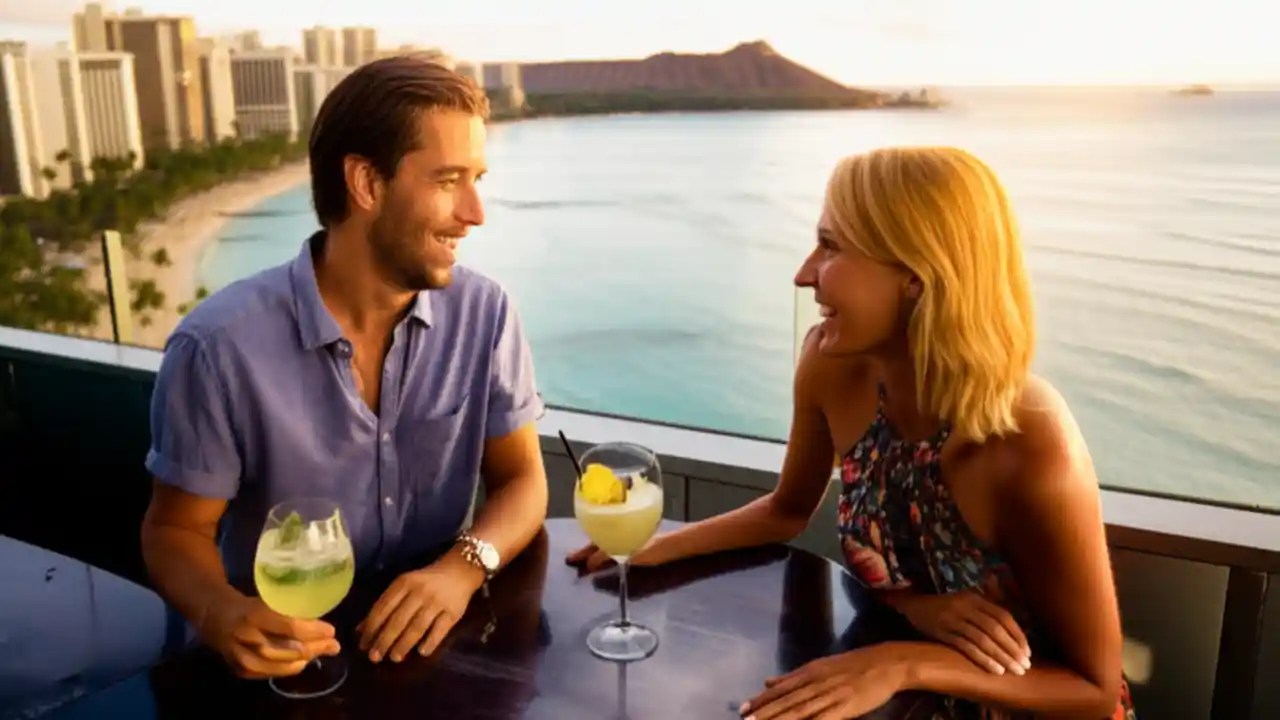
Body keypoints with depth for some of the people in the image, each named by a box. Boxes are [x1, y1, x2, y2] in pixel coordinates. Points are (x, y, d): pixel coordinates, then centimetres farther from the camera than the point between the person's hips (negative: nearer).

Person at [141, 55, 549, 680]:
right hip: (287, 655, -1)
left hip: (430, 637, 2)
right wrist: (220, 615, -25)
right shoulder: (220, 346, -17)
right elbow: (176, 529, -5)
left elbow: (520, 478, -1)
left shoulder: (483, 312, -8)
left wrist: (464, 567, -20)